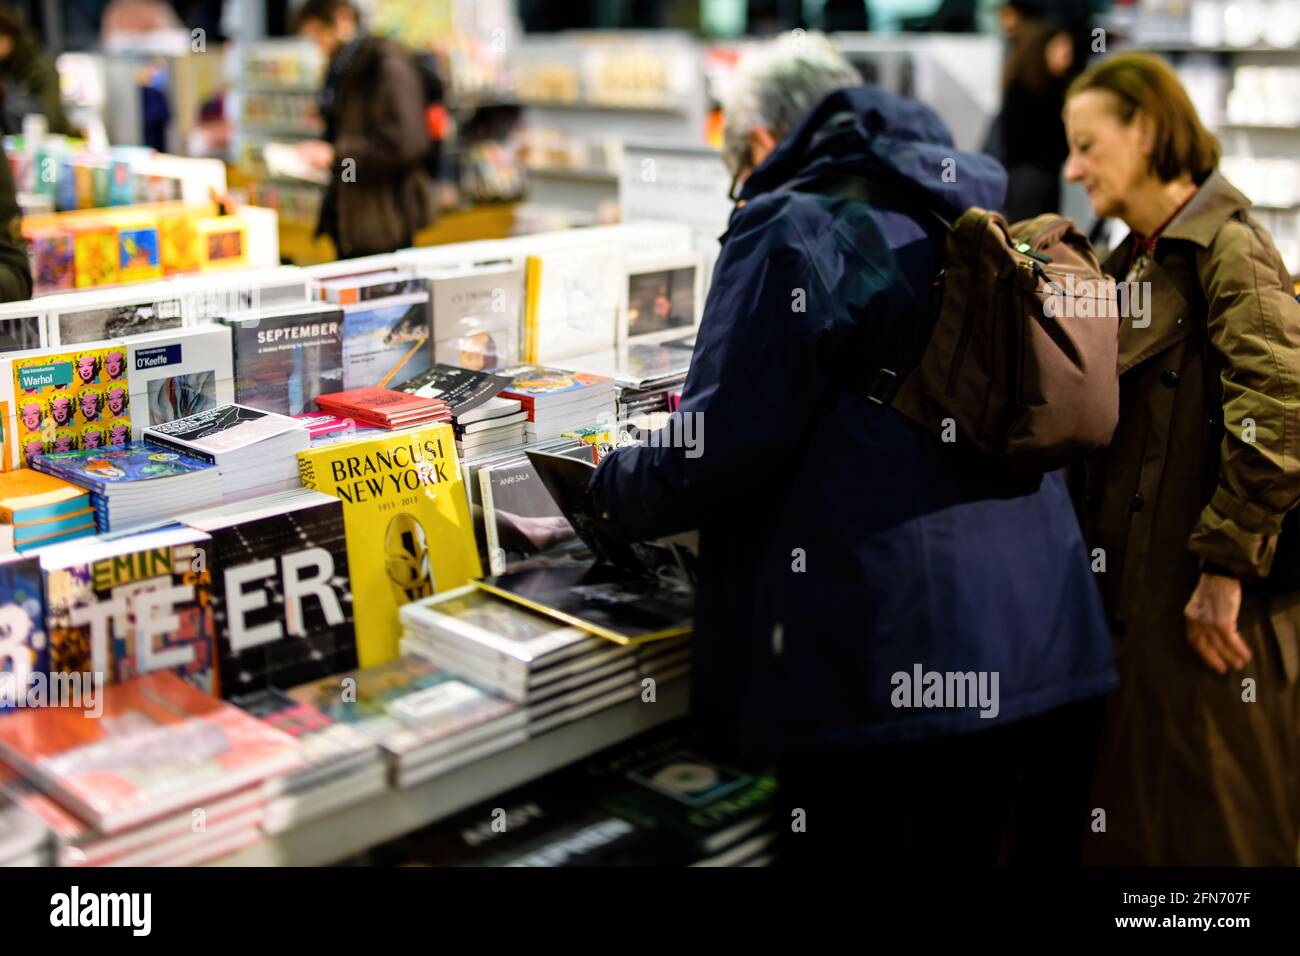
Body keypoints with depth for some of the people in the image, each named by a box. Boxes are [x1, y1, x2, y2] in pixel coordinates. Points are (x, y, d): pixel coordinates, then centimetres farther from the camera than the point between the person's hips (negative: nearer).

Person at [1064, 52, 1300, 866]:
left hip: (1209, 609, -8)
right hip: (1135, 590, 9)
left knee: (1210, 826, 3)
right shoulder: (1132, 263, 16)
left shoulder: (1227, 249, -11)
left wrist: (1225, 566, -21)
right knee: (1134, 815, 16)